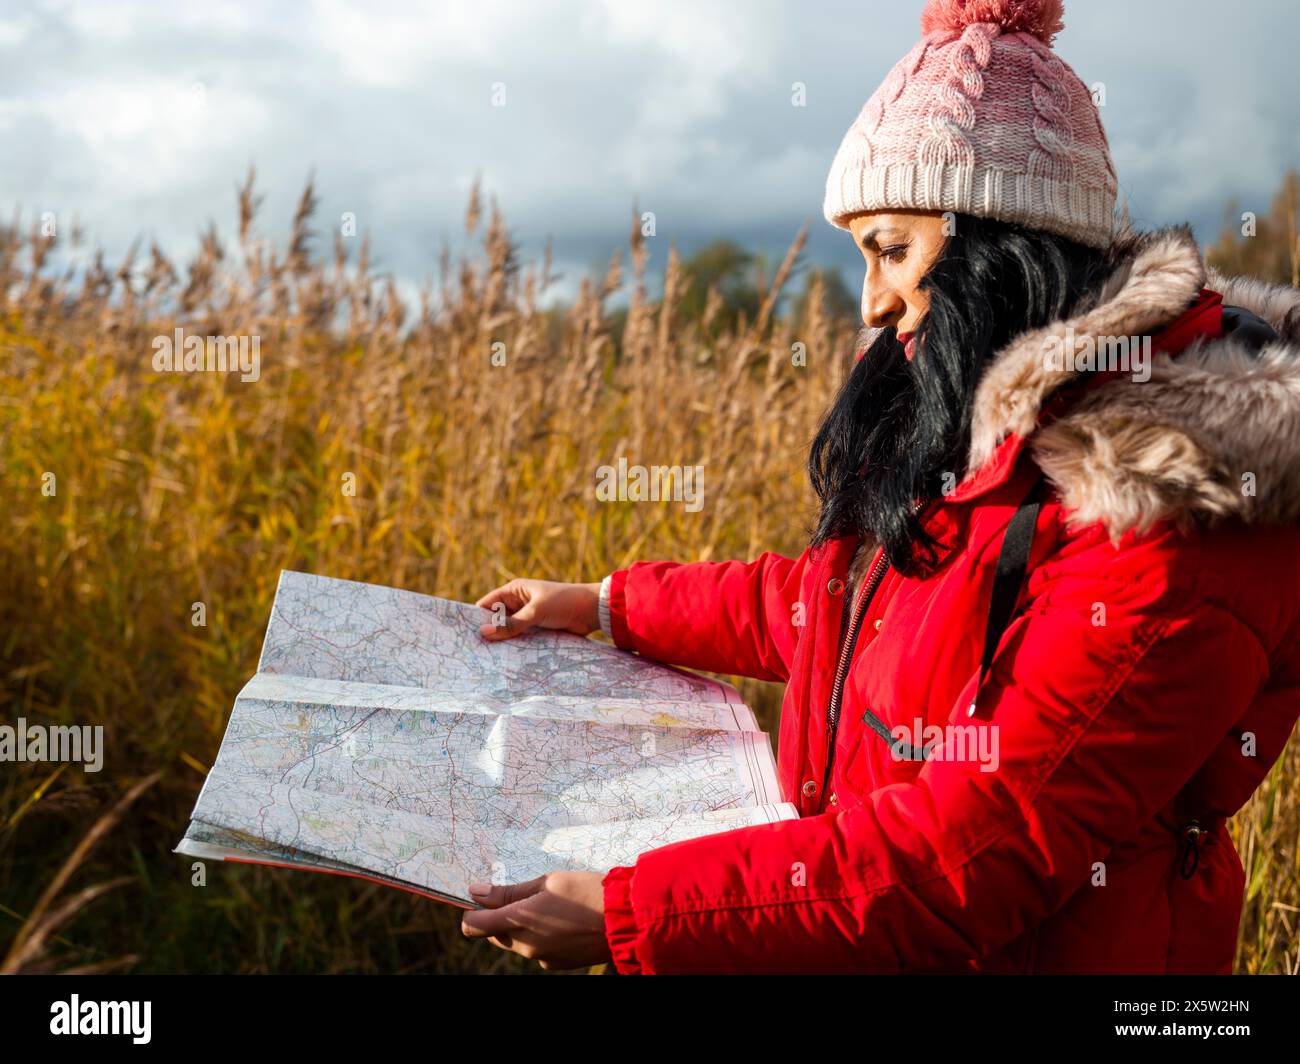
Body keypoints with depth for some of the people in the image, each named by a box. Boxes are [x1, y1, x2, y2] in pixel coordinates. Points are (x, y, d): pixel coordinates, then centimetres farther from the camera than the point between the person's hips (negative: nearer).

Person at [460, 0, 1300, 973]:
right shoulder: (998, 426, 4)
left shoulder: (1171, 522, -23)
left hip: (1022, 947, -7)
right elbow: (833, 601, 19)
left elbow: (985, 855, -23)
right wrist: (607, 607, 24)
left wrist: (629, 916, -23)